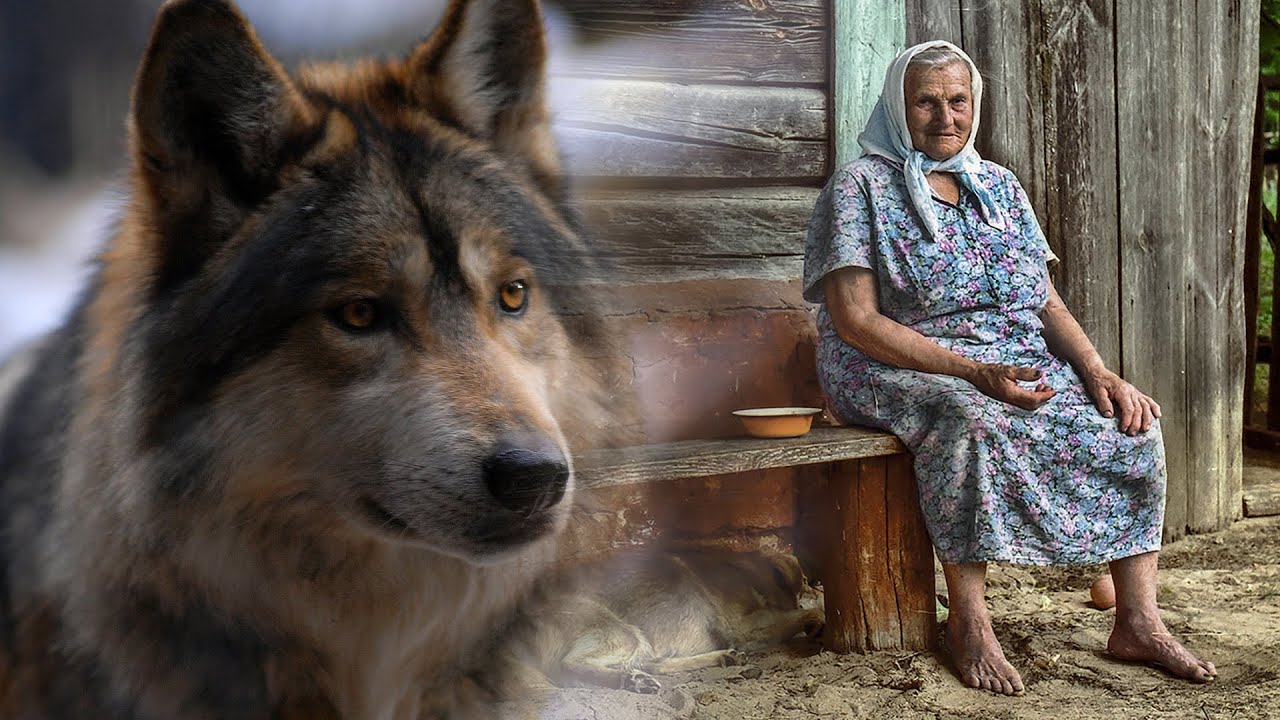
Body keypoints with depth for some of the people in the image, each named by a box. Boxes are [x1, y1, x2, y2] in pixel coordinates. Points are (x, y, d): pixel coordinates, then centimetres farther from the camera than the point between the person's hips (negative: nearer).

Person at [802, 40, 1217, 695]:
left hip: (1022, 364, 6)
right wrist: (971, 371, -23)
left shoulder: (1000, 186, 15)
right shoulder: (861, 187, -3)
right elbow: (854, 320, -14)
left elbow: (1047, 303, 13)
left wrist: (1097, 371, -8)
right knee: (974, 421, -38)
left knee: (1132, 423, -14)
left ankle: (1137, 622, -10)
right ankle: (968, 622, -25)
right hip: (904, 371, -6)